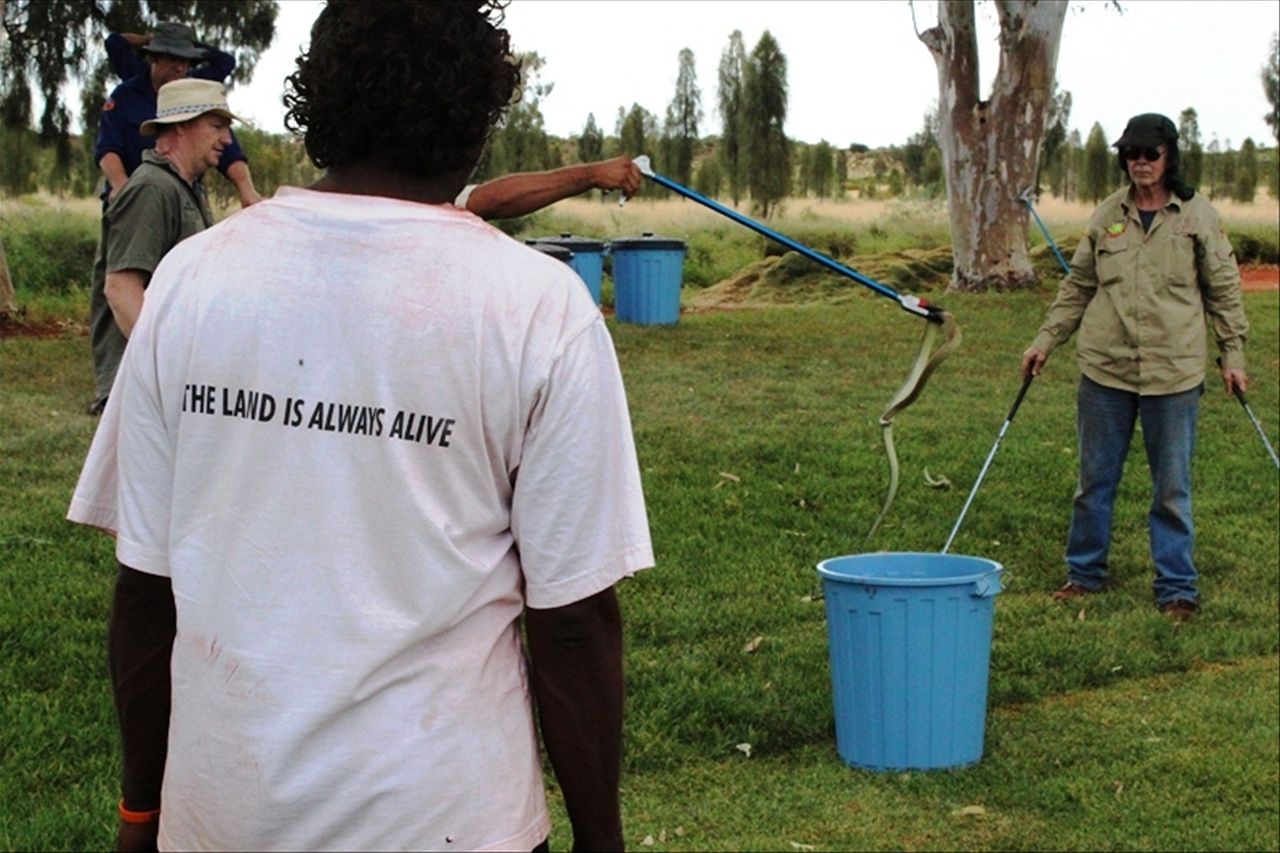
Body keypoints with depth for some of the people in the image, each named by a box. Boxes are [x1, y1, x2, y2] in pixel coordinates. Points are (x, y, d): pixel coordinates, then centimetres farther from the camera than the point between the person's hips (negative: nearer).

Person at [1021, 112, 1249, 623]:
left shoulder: (1198, 216, 0)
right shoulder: (1106, 216, 6)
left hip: (1174, 372, -2)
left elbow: (1223, 290, 6)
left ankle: (1177, 589, 13)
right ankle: (1085, 573, 25)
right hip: (1105, 368, 3)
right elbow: (1078, 286, 14)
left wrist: (1233, 355, 4)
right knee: (1094, 480, 11)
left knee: (1172, 487, 4)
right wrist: (1046, 340, 11)